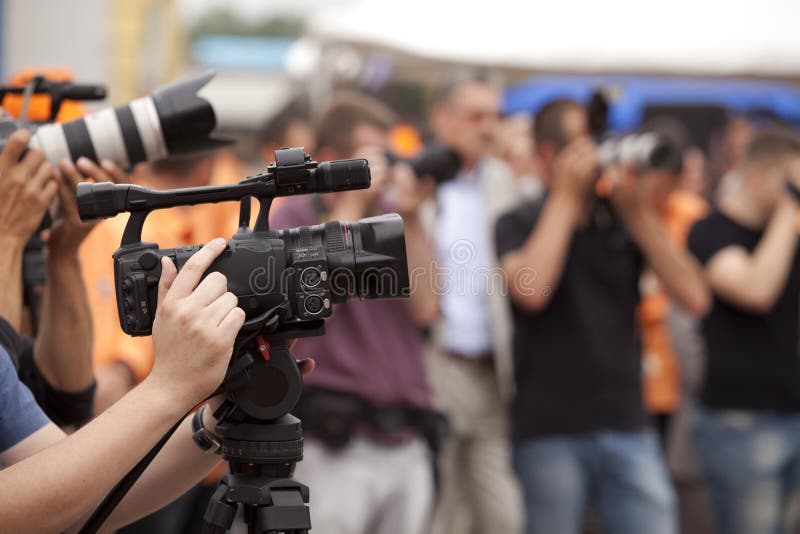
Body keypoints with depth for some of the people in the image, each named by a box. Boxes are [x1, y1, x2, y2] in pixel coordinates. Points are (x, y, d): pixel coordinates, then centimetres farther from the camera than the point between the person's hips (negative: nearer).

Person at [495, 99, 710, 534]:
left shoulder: (624, 223, 9)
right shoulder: (519, 224, 3)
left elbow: (694, 298, -1)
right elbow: (530, 290, -19)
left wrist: (638, 212, -7)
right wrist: (565, 198, -10)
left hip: (628, 428, 3)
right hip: (549, 432, -3)